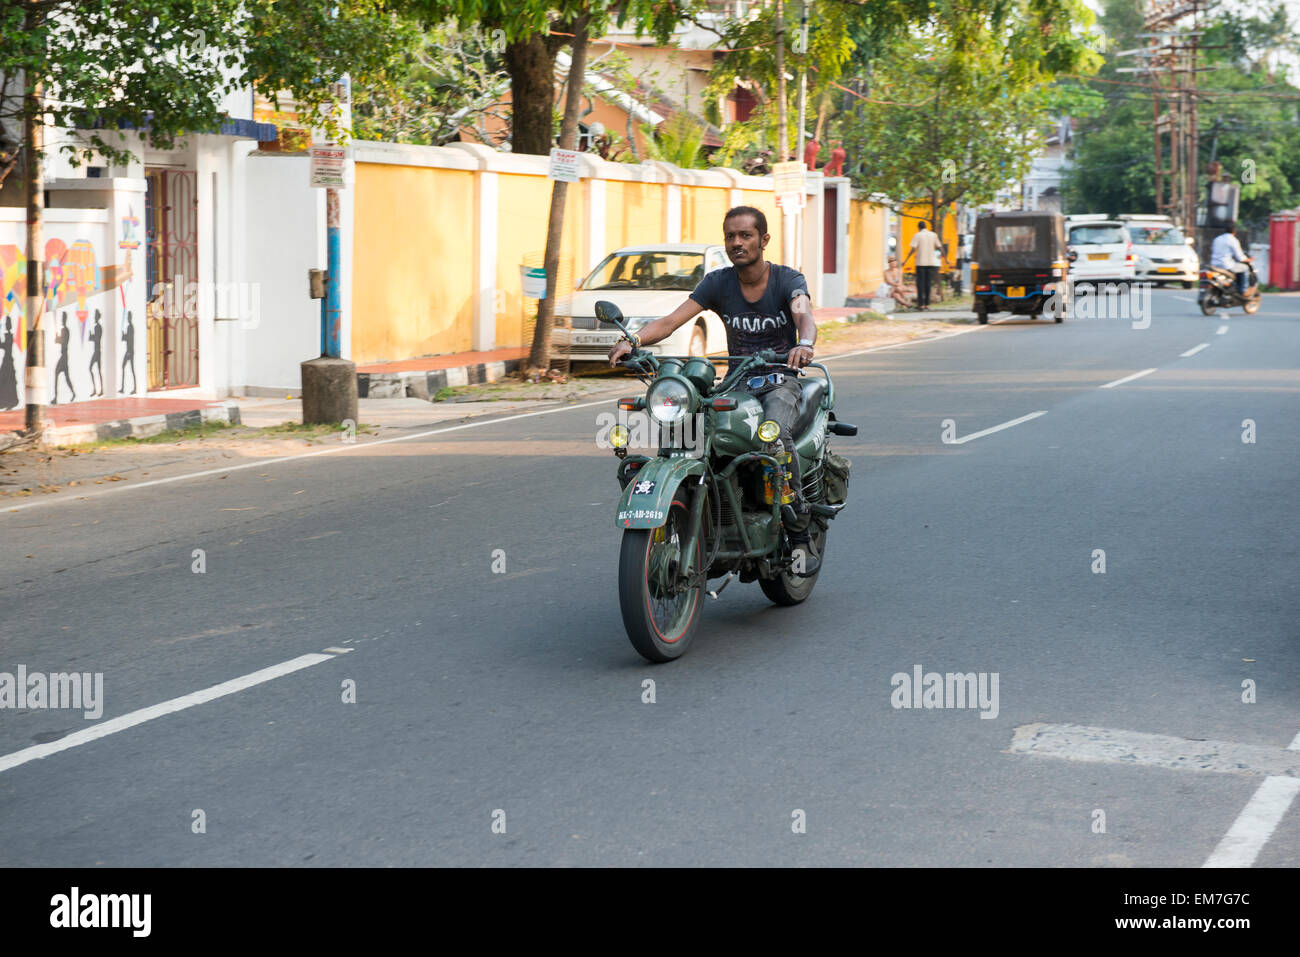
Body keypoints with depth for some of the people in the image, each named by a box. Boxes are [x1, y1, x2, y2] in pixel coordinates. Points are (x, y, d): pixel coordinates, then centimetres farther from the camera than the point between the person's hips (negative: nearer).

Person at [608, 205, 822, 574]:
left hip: (781, 380, -3)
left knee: (775, 434, -36)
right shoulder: (717, 283, 2)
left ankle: (800, 532, -22)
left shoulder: (788, 279, -5)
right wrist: (633, 340, -29)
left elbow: (804, 315, -27)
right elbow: (671, 320, -9)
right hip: (736, 383, 3)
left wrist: (804, 343, -52)